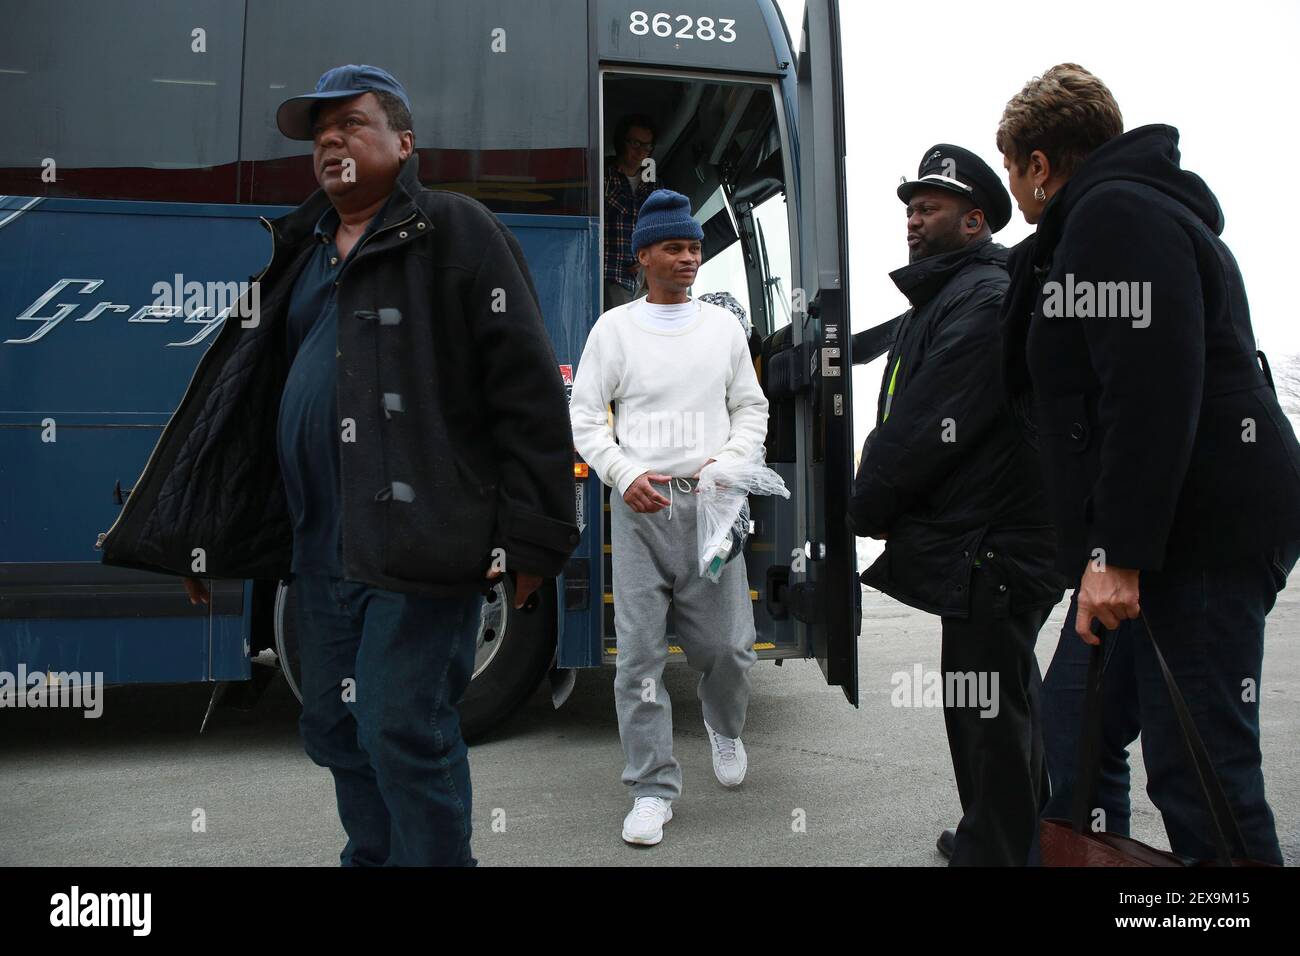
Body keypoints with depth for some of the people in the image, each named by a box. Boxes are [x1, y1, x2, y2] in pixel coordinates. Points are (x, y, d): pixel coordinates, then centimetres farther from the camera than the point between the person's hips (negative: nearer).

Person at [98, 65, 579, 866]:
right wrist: (205, 534, 17)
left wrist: (532, 537, -14)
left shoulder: (455, 232, -3)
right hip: (321, 547, 8)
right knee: (337, 730, 15)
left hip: (417, 544, -7)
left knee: (404, 732, -4)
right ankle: (372, 859, 34)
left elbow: (528, 389, -10)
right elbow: (244, 392, 20)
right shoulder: (301, 254, 18)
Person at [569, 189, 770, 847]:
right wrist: (625, 476, -9)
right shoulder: (614, 328, 5)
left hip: (711, 502, 2)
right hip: (641, 503, -1)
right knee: (640, 653, -2)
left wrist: (731, 460, -4)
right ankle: (652, 789, 10)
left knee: (729, 644, 1)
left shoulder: (723, 327, 12)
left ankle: (722, 725, 35)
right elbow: (585, 418, 4)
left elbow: (752, 410, 15)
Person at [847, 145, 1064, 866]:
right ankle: (1025, 837, 39)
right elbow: (900, 421, 19)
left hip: (987, 549, -11)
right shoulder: (945, 300, 20)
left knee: (986, 723, -4)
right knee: (1006, 710, 23)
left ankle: (993, 849, 8)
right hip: (986, 544, 11)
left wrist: (864, 511, -8)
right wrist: (878, 507, 7)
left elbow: (927, 428, -20)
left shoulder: (985, 298, -14)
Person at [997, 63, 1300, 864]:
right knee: (1076, 729, 14)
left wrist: (1120, 552, -23)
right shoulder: (1124, 211, 23)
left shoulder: (1115, 214, -10)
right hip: (1157, 542, 11)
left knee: (1198, 770, -7)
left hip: (1202, 541, -10)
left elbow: (1152, 393, -22)